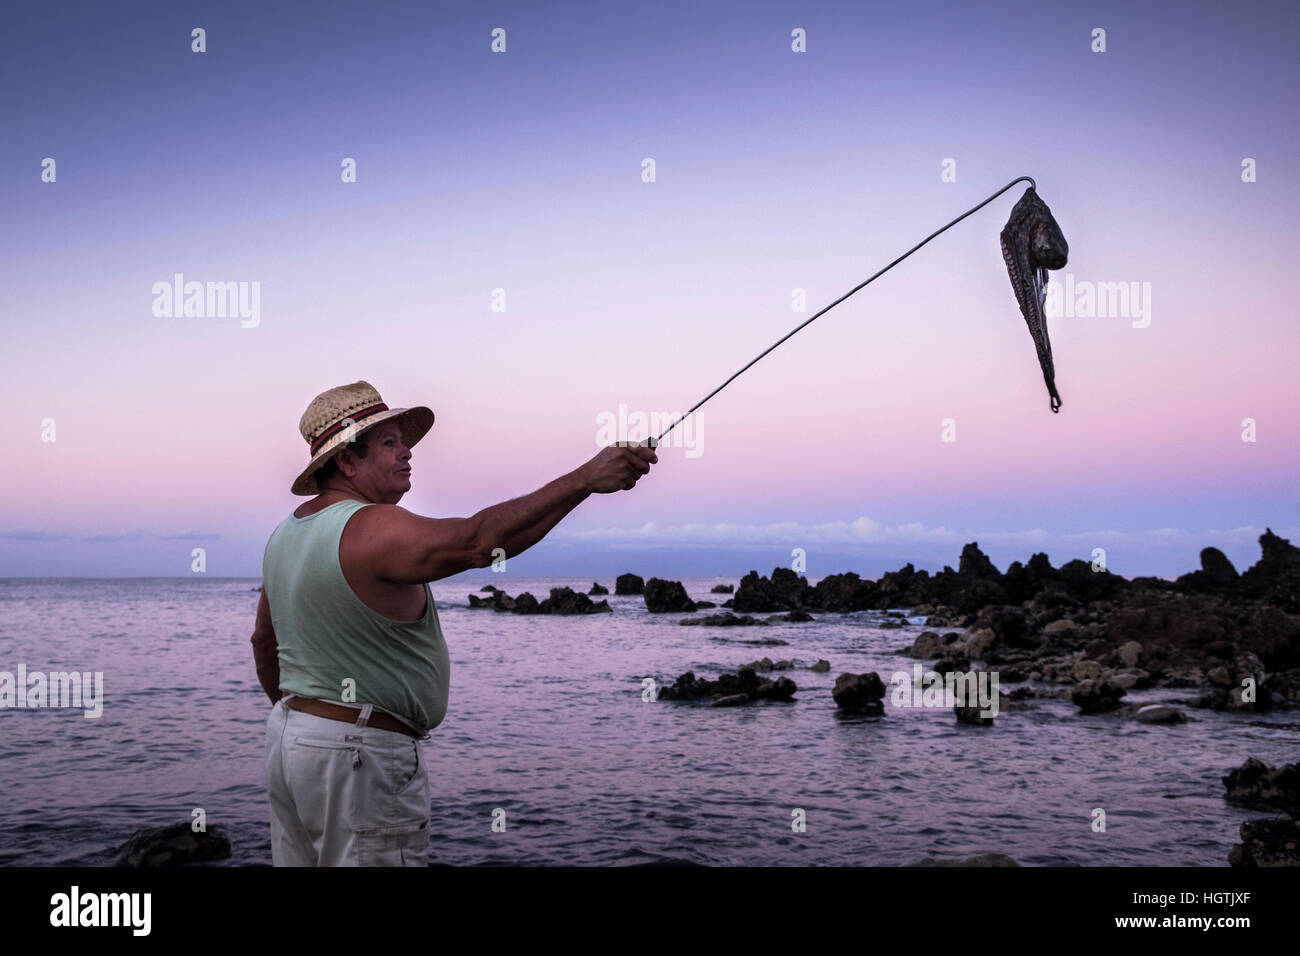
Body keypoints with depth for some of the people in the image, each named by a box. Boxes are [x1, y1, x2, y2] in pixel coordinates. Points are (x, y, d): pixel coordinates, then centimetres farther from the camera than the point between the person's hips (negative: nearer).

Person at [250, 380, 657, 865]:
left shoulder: (285, 533, 10)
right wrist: (585, 478, -36)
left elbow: (264, 641, 21)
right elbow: (480, 540, -36)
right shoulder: (371, 530, -21)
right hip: (359, 753, -10)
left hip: (287, 735, 10)